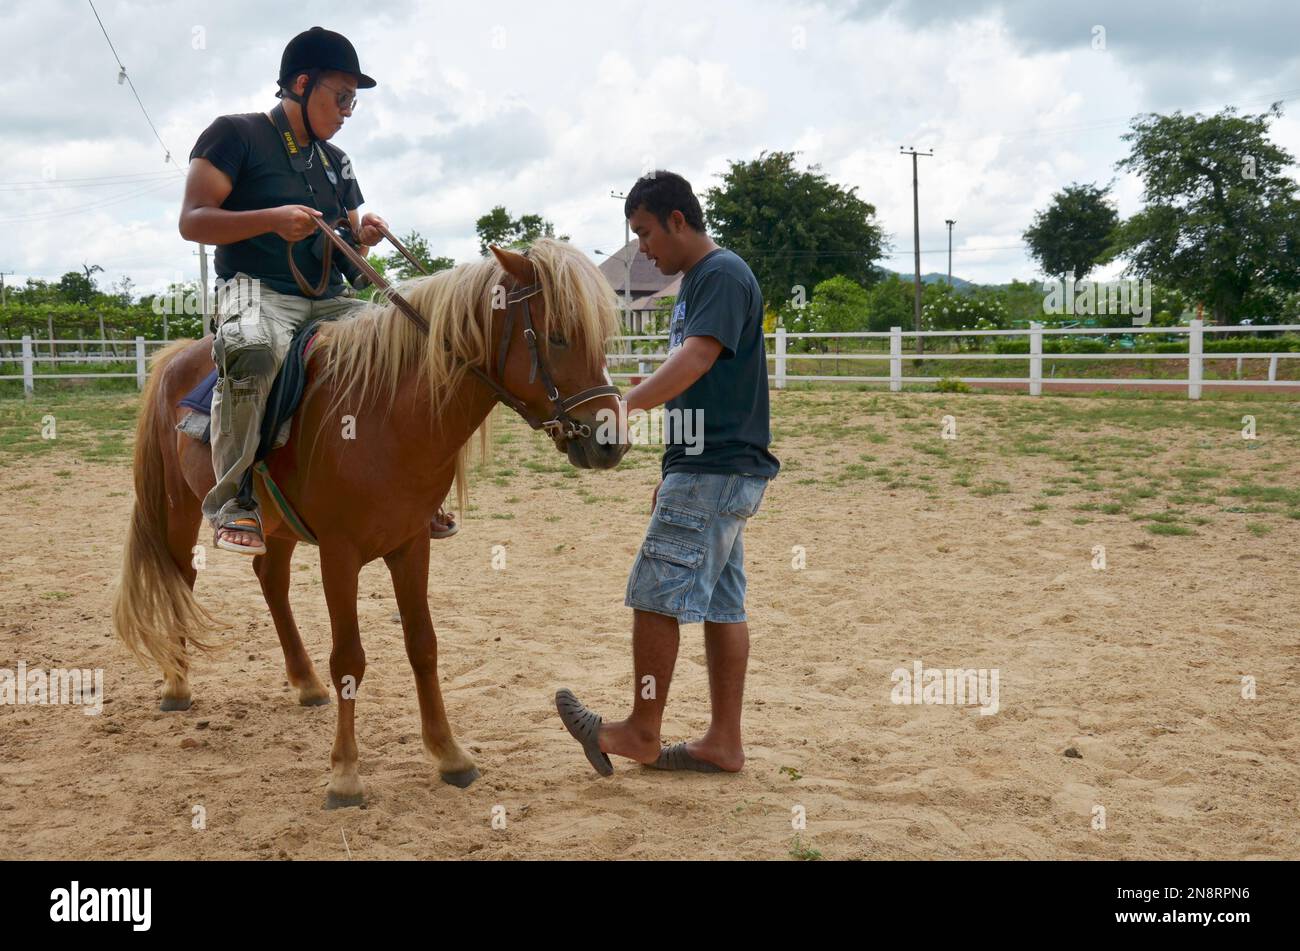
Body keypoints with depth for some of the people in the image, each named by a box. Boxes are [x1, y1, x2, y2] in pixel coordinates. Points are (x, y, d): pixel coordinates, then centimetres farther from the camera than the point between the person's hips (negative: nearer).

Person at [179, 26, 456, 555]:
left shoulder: (335, 162, 20)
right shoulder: (235, 135, 0)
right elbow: (192, 221, -9)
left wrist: (364, 238, -1)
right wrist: (272, 219, -22)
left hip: (329, 301, 7)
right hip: (257, 292, -7)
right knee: (253, 351, -40)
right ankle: (233, 499, -29)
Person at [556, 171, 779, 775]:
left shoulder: (722, 276, -12)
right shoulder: (696, 283, 19)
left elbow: (695, 359, -28)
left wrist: (624, 405, -40)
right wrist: (674, 472, 24)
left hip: (715, 473, -10)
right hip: (710, 470, 10)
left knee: (656, 597, -6)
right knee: (720, 606, 10)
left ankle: (641, 733, 5)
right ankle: (723, 742, 15)